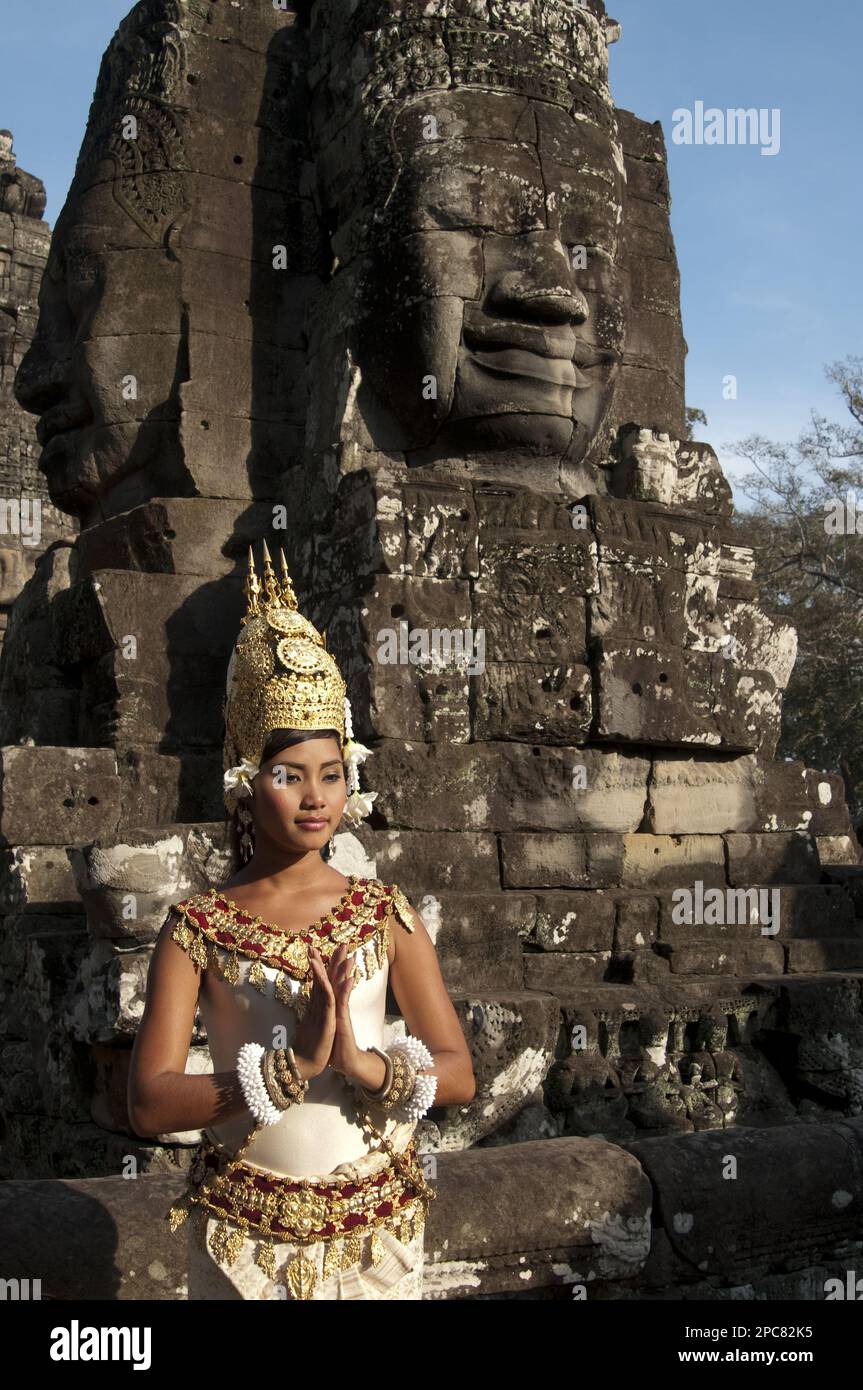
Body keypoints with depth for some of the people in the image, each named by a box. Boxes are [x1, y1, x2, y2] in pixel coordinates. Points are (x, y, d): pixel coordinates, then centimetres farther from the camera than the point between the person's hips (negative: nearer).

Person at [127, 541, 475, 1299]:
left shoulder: (386, 913, -4)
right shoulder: (198, 926, -8)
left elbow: (459, 1073, -6)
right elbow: (150, 1103, -16)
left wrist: (365, 1063, -23)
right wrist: (292, 1065, -24)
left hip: (377, 1224, 2)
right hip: (244, 1234, -1)